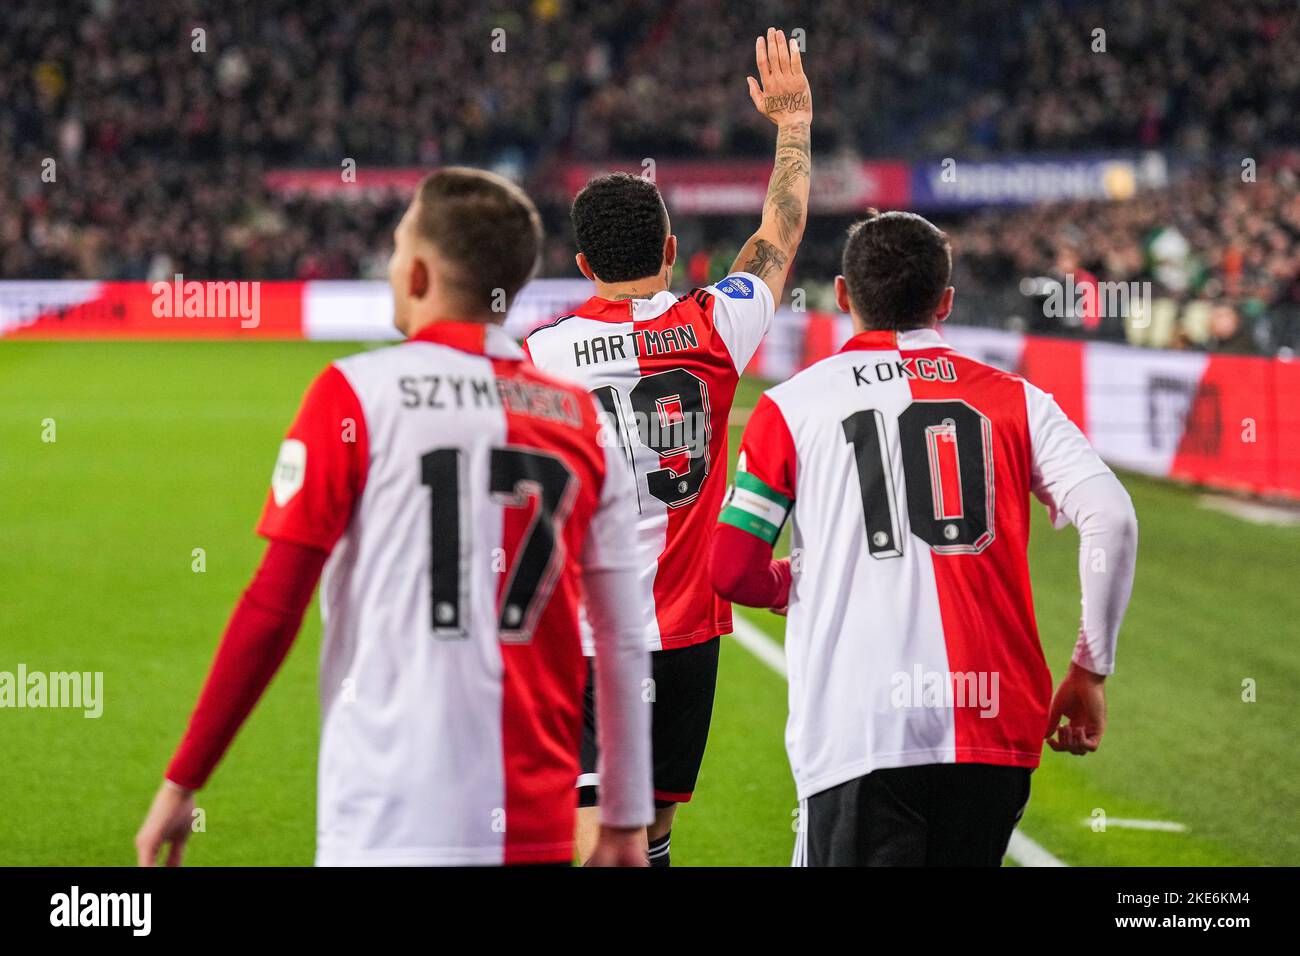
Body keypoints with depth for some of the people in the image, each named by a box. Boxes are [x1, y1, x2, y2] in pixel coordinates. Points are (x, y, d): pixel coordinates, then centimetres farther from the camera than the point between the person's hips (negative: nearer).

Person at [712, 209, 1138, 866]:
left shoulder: (792, 405, 6)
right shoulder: (1014, 399, 12)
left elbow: (733, 572, 5)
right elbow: (1112, 520, 0)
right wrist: (1090, 670, 8)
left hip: (860, 732, -3)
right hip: (996, 727, 3)